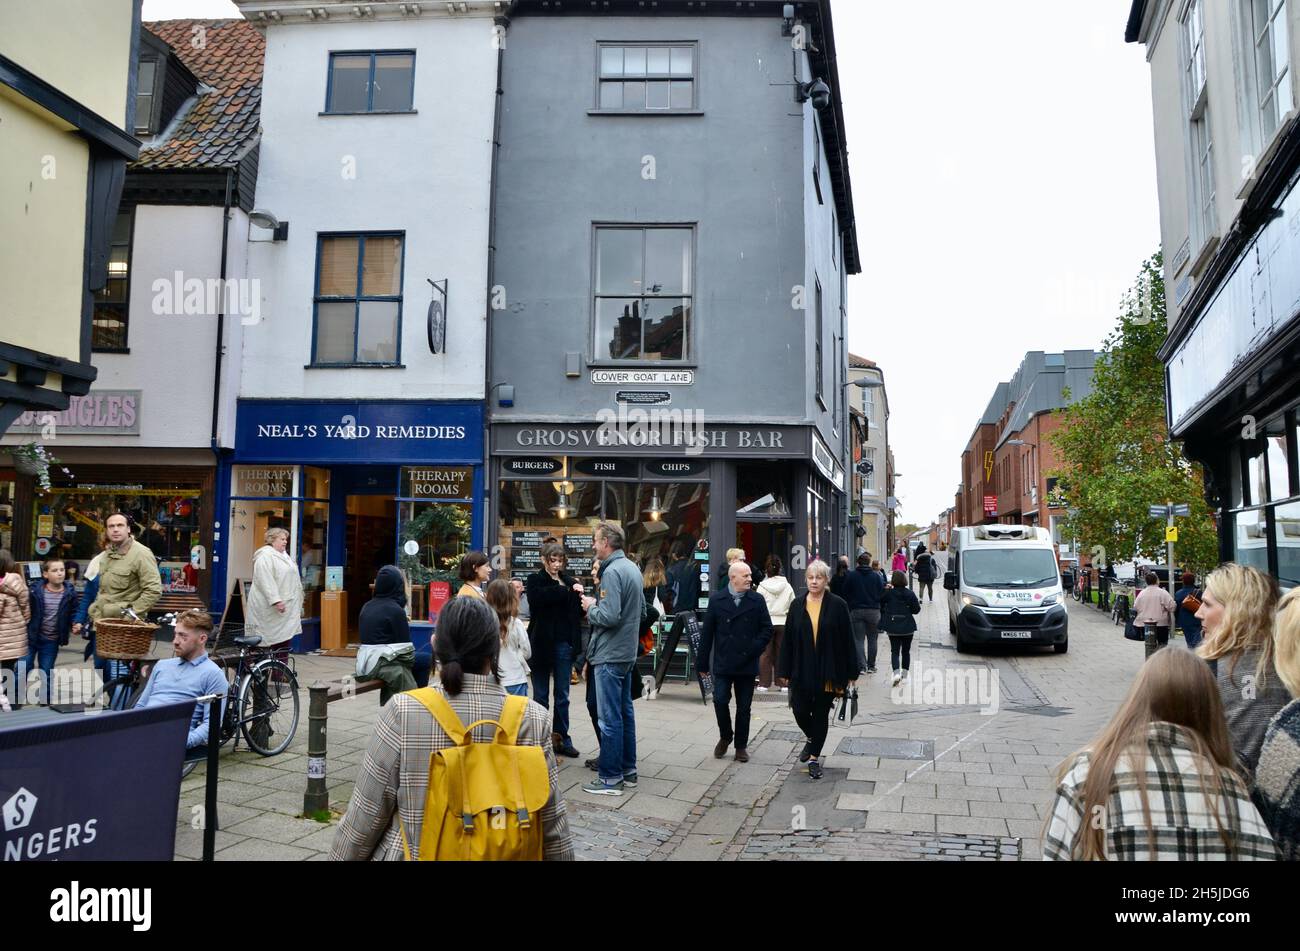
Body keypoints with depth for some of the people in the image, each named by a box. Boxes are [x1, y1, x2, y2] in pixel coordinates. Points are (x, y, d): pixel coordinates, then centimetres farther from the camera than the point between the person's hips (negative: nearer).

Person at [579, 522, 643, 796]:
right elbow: (641, 607, 20)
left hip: (609, 655, -10)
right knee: (625, 712, 16)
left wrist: (591, 608, -7)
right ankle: (628, 771, 25)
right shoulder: (633, 568, 10)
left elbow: (610, 616, -26)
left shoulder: (612, 572, -19)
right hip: (627, 652, 10)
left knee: (610, 718, -2)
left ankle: (610, 778, 5)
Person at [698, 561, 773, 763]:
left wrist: (754, 649, -9)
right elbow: (707, 633, 1)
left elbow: (767, 629, 3)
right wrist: (704, 663, 0)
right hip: (723, 663, -1)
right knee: (720, 701, -6)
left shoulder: (757, 600, 1)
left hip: (747, 664, 1)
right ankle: (725, 737, 19)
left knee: (744, 707, 7)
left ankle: (741, 745, 22)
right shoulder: (717, 600, -1)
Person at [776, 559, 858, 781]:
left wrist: (851, 673, -3)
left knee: (821, 714, 6)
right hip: (801, 672, 2)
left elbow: (847, 640, -2)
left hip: (828, 672, -2)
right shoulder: (797, 605, 4)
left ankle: (814, 757, 21)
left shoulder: (837, 605, -4)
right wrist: (784, 671, 3)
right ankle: (812, 740, 34)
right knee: (800, 711, 2)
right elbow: (787, 640, 5)